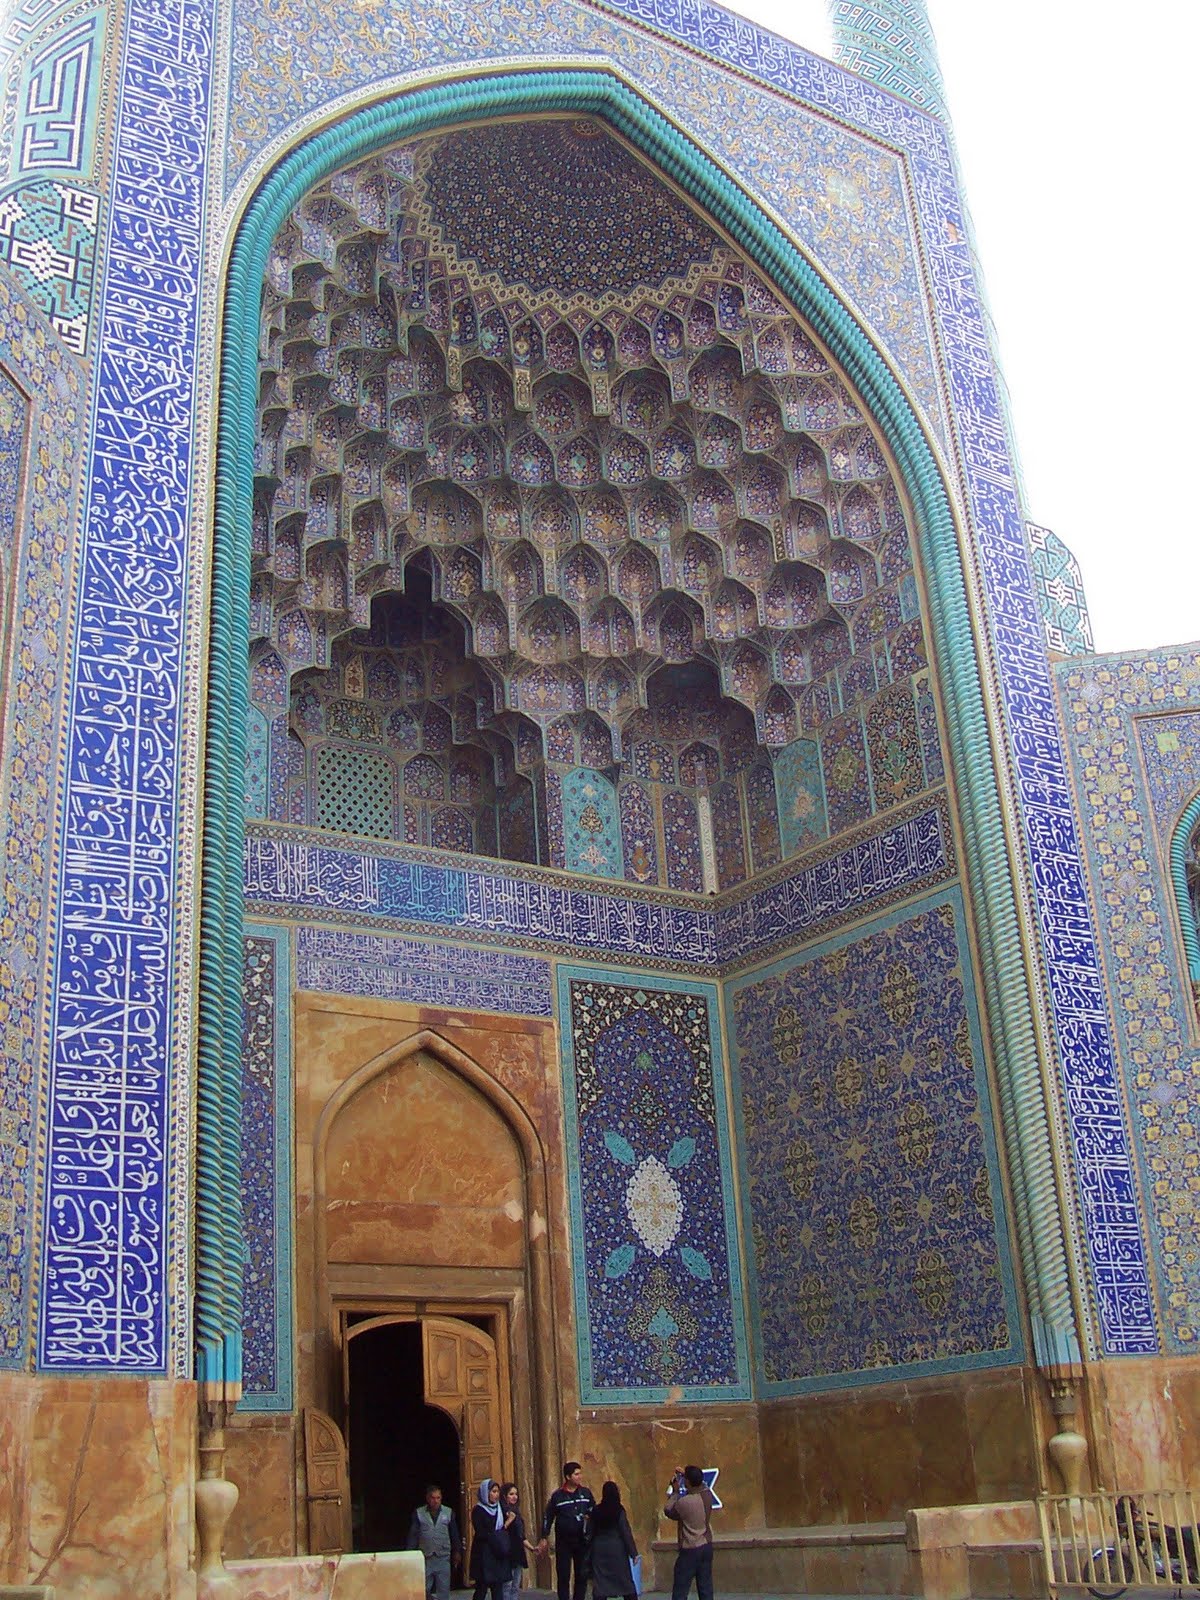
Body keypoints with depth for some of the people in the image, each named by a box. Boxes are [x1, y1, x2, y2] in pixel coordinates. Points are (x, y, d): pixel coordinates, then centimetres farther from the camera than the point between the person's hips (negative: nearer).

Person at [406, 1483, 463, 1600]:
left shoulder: (448, 1513, 2)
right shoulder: (418, 1513, -1)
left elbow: (454, 1534, 10)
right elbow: (413, 1535, 1)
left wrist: (457, 1551, 13)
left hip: (443, 1558, 1)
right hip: (425, 1558, 0)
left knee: (443, 1589, 3)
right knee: (424, 1590, 6)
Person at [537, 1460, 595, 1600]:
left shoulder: (586, 1493, 4)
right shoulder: (557, 1496, -2)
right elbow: (548, 1517, 3)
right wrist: (544, 1538, 0)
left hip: (582, 1541, 2)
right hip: (563, 1542, -2)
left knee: (582, 1576, 5)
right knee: (563, 1576, 0)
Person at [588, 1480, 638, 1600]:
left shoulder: (596, 1511, 1)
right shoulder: (619, 1511, -9)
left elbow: (592, 1532, 6)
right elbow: (626, 1532, -10)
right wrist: (633, 1552, -6)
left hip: (599, 1550, 3)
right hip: (617, 1549, -3)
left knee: (600, 1582, 4)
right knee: (625, 1580, 8)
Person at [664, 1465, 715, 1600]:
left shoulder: (684, 1502, -24)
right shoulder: (707, 1494, -6)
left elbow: (668, 1511, -4)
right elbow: (701, 1485, 19)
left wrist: (675, 1492, 3)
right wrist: (686, 1475, 18)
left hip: (690, 1550, -6)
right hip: (706, 1546, 6)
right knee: (706, 1587, 12)